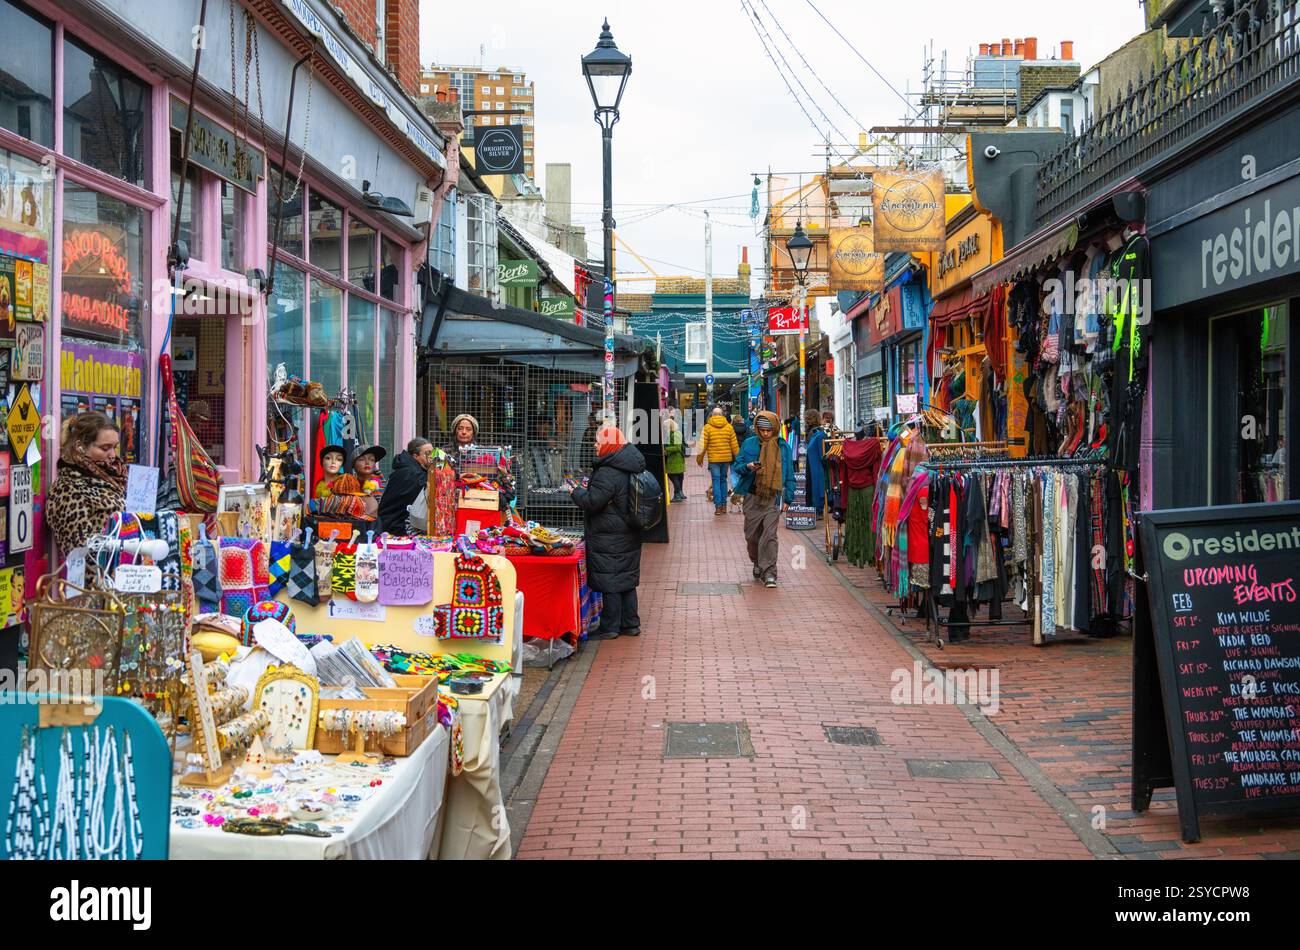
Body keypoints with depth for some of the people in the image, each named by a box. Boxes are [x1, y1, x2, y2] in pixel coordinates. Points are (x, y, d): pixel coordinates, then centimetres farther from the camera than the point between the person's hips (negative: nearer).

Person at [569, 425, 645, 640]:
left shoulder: (608, 473, -21)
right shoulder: (630, 467, 9)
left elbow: (592, 501, -21)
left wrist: (575, 492, -4)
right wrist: (588, 488, 18)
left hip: (609, 539, -9)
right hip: (629, 535, 9)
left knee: (609, 581, -1)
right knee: (627, 579, 15)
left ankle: (610, 627, 4)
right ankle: (630, 624, 22)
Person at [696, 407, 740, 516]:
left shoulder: (707, 427, -4)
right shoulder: (729, 427, 3)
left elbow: (703, 444, -4)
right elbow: (734, 444, 4)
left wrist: (700, 457, 7)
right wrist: (737, 457, 15)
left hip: (713, 459, -2)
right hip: (726, 458, 2)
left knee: (716, 481, 1)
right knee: (723, 480, 13)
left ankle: (718, 506, -6)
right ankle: (724, 505, 12)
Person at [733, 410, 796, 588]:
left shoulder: (783, 447, 4)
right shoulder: (749, 444, 5)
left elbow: (789, 474, 8)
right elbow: (738, 465, 9)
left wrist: (788, 498, 3)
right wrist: (748, 467, -14)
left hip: (773, 498, -2)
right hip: (752, 496, 2)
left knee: (769, 535, -11)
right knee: (752, 534, 9)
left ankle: (769, 573, -11)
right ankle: (757, 564, 31)